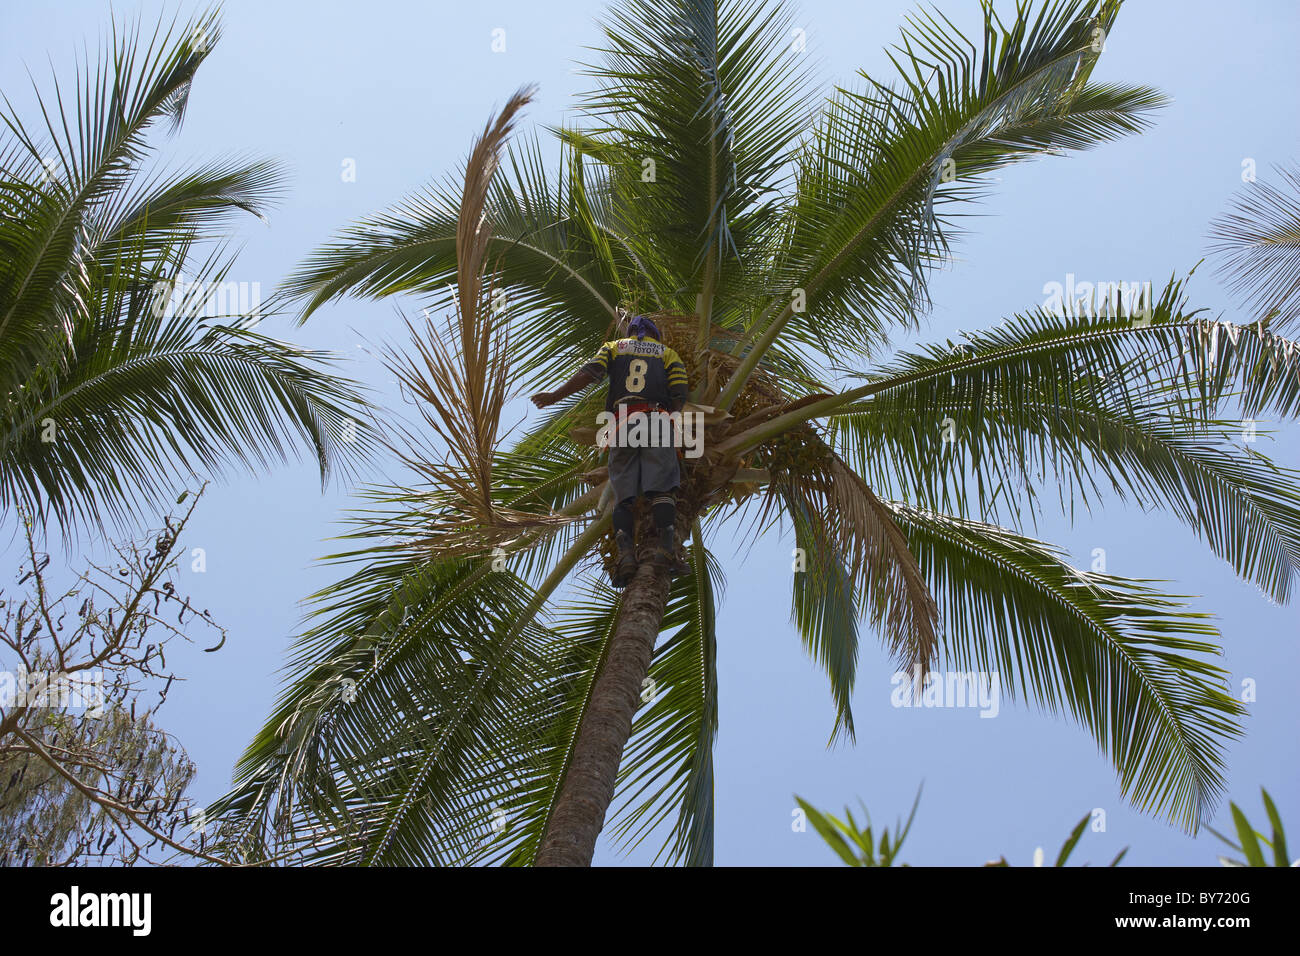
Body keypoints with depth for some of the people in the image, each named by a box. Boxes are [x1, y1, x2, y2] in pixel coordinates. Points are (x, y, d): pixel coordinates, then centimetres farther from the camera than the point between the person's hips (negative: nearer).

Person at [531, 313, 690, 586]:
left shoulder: (614, 347, 24)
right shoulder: (668, 353, 24)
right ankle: (666, 546, -33)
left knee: (624, 494, -4)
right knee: (662, 487, -13)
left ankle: (626, 553, -24)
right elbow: (678, 397, 9)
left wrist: (555, 395, 4)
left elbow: (590, 373, 5)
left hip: (622, 423, 1)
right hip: (656, 421, -1)